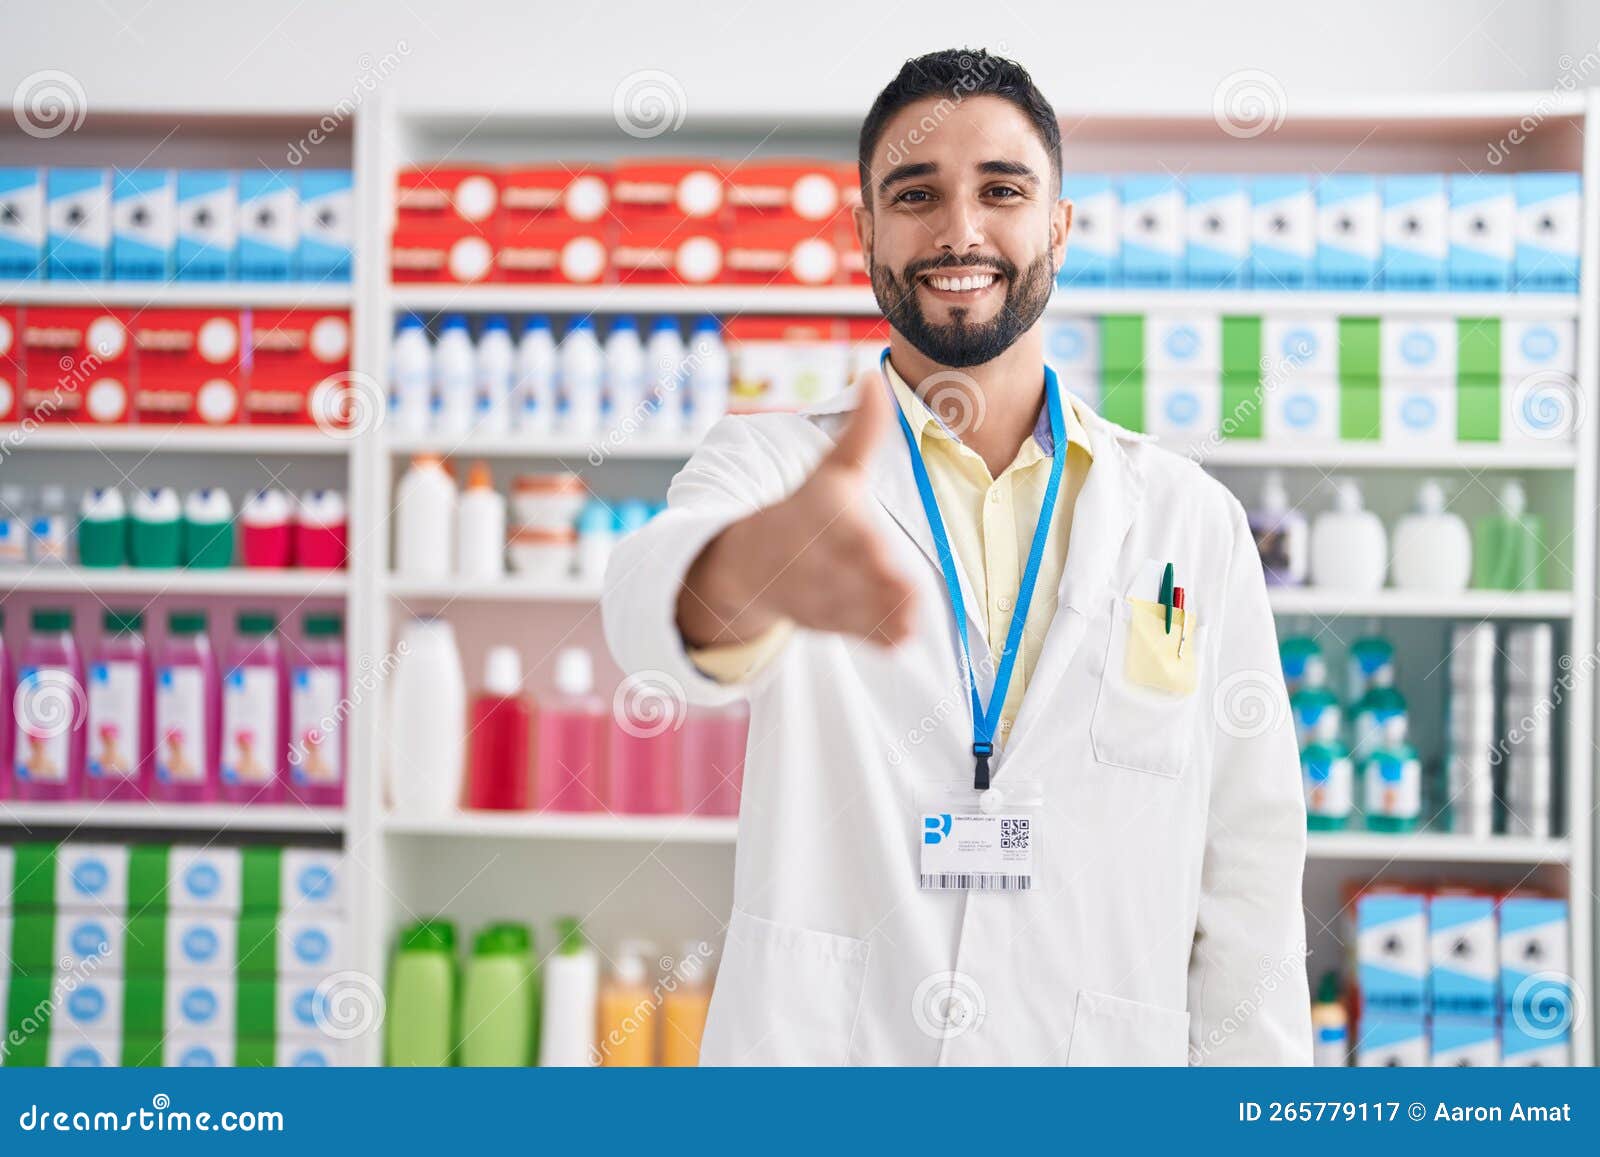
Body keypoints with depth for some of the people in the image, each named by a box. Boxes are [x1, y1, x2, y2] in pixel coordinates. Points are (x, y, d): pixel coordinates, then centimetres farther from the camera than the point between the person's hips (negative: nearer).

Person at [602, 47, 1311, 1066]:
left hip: (1100, 1054, 1)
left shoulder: (1194, 524, 1)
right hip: (812, 1041, -1)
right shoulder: (774, 462, -2)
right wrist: (750, 570, -46)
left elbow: (1249, 894, 2)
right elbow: (651, 599, -25)